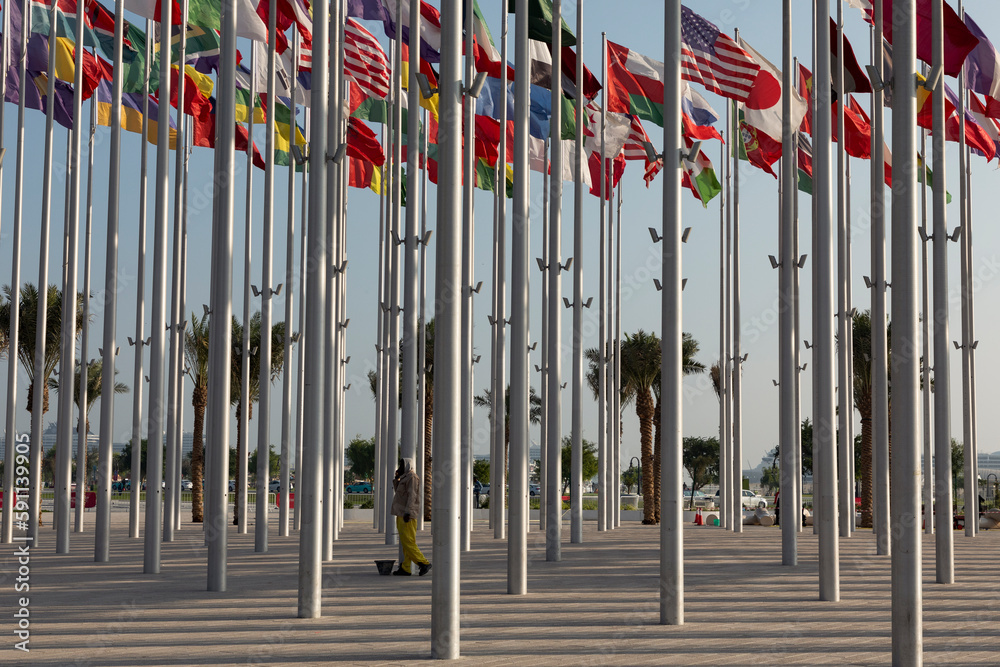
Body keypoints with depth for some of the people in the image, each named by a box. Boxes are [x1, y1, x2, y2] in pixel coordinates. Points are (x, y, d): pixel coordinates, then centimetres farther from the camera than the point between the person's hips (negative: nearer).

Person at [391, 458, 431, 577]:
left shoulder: (412, 477, -10)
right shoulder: (405, 478, 21)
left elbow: (412, 495, -19)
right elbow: (398, 492, 27)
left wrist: (407, 512, -27)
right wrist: (396, 478, 16)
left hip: (407, 515, -10)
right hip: (401, 514, 10)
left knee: (408, 542, -13)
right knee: (405, 543, 7)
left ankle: (424, 563, -12)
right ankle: (405, 568, 6)